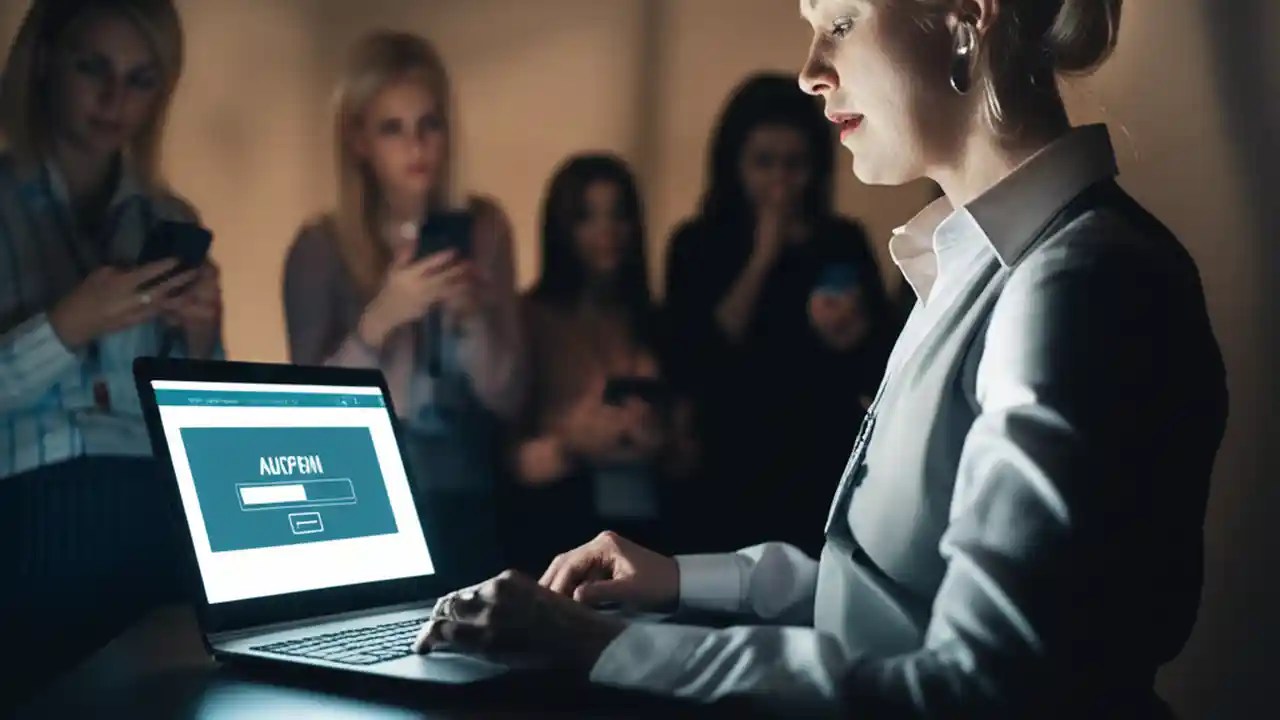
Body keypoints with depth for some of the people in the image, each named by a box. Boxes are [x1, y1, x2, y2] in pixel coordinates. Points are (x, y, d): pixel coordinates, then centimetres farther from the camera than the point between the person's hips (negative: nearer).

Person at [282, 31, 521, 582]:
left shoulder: (482, 230, 0)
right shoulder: (321, 247, -7)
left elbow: (507, 399, -1)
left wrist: (471, 313, -18)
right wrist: (379, 319, -22)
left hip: (466, 502, 2)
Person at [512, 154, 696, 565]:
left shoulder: (654, 324, 9)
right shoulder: (529, 320, -5)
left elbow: (686, 452, 13)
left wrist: (665, 447, -7)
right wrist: (571, 447, -21)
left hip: (646, 525, 4)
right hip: (559, 525, -4)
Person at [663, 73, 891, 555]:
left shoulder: (844, 242, 5)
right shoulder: (697, 244, 1)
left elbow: (879, 375, 4)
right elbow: (690, 371, -12)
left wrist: (852, 335, -18)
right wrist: (761, 260, -10)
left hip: (827, 479, 1)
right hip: (732, 482, -1)